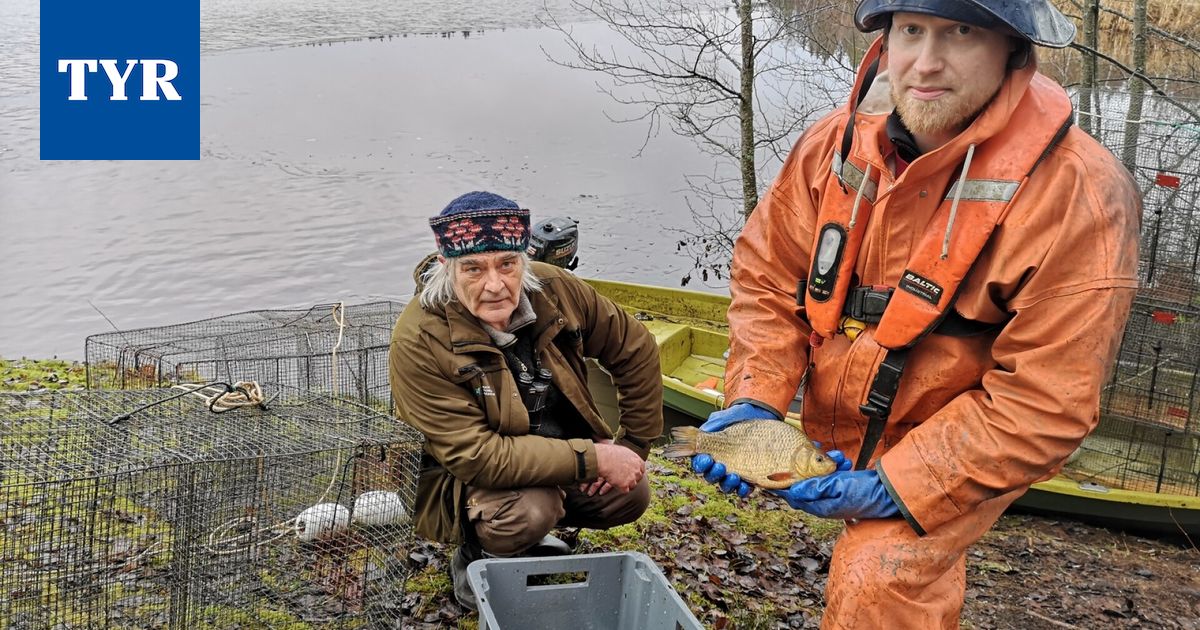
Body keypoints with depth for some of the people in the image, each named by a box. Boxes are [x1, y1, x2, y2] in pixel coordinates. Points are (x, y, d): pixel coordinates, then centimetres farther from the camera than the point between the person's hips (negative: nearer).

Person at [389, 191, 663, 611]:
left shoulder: (555, 291, -14)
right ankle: (475, 559, 2)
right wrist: (592, 458, -31)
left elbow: (635, 350, 0)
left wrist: (633, 446, -3)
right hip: (465, 481, -6)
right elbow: (476, 457, -31)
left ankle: (532, 535, 18)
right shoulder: (419, 343, -29)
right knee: (531, 510, -33)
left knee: (630, 495, -8)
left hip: (559, 462, 6)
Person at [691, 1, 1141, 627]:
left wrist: (900, 486, -29)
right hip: (837, 431, 5)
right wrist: (753, 400, -18)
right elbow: (768, 273, -4)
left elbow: (1045, 404, -27)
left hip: (960, 457, -5)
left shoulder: (1076, 193, -27)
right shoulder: (836, 144, -12)